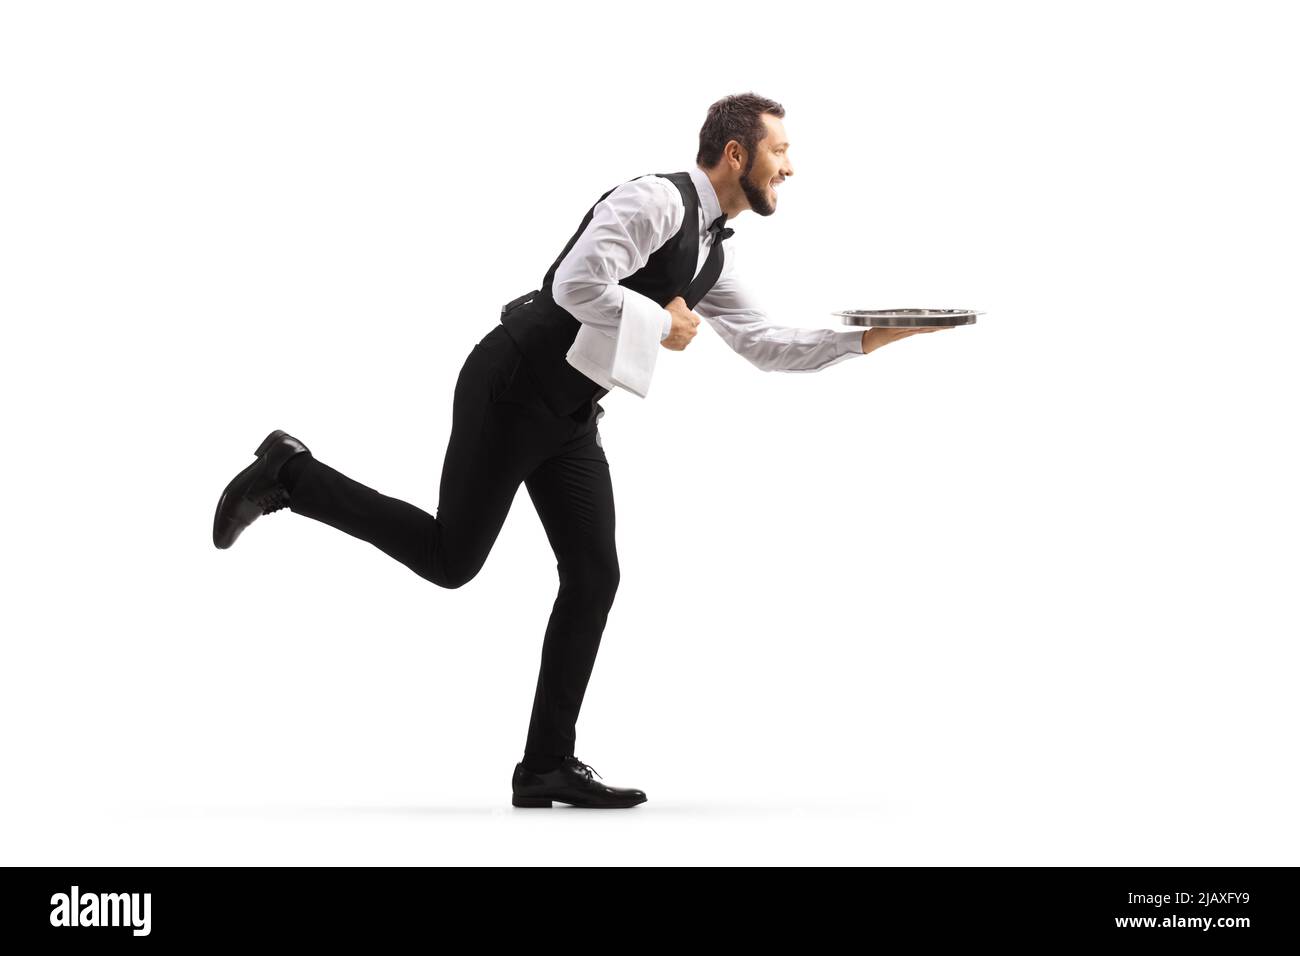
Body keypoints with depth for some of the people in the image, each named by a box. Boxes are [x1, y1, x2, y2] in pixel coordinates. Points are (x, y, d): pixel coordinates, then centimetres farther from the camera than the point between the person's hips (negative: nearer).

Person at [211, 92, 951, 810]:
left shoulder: (712, 252, 12)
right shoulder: (655, 200, -17)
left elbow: (767, 347, 16)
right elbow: (576, 286, -29)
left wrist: (872, 338, 8)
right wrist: (662, 324, -16)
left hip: (570, 414, 9)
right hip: (511, 392, -9)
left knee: (593, 575, 1)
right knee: (452, 559, -4)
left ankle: (549, 766, 5)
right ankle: (292, 476, 13)